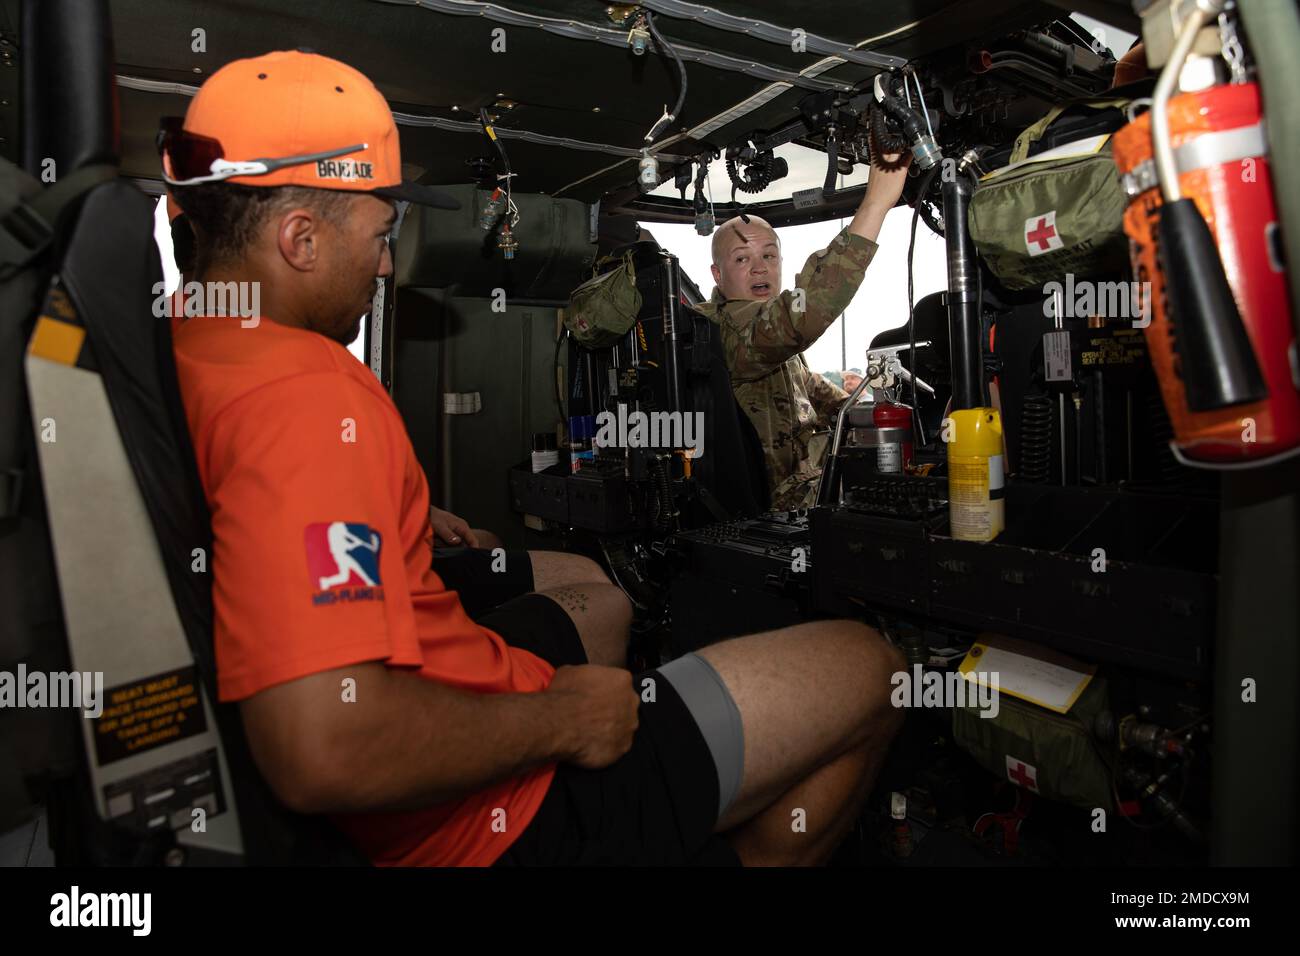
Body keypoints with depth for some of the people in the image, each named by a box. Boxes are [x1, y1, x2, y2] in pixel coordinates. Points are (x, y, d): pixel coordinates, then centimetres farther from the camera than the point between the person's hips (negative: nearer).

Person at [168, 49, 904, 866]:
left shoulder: (192, 357, 3)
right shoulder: (309, 400, -28)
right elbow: (323, 752, -36)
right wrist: (561, 720, -21)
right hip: (498, 815, -9)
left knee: (603, 597, 33)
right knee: (866, 668, -1)